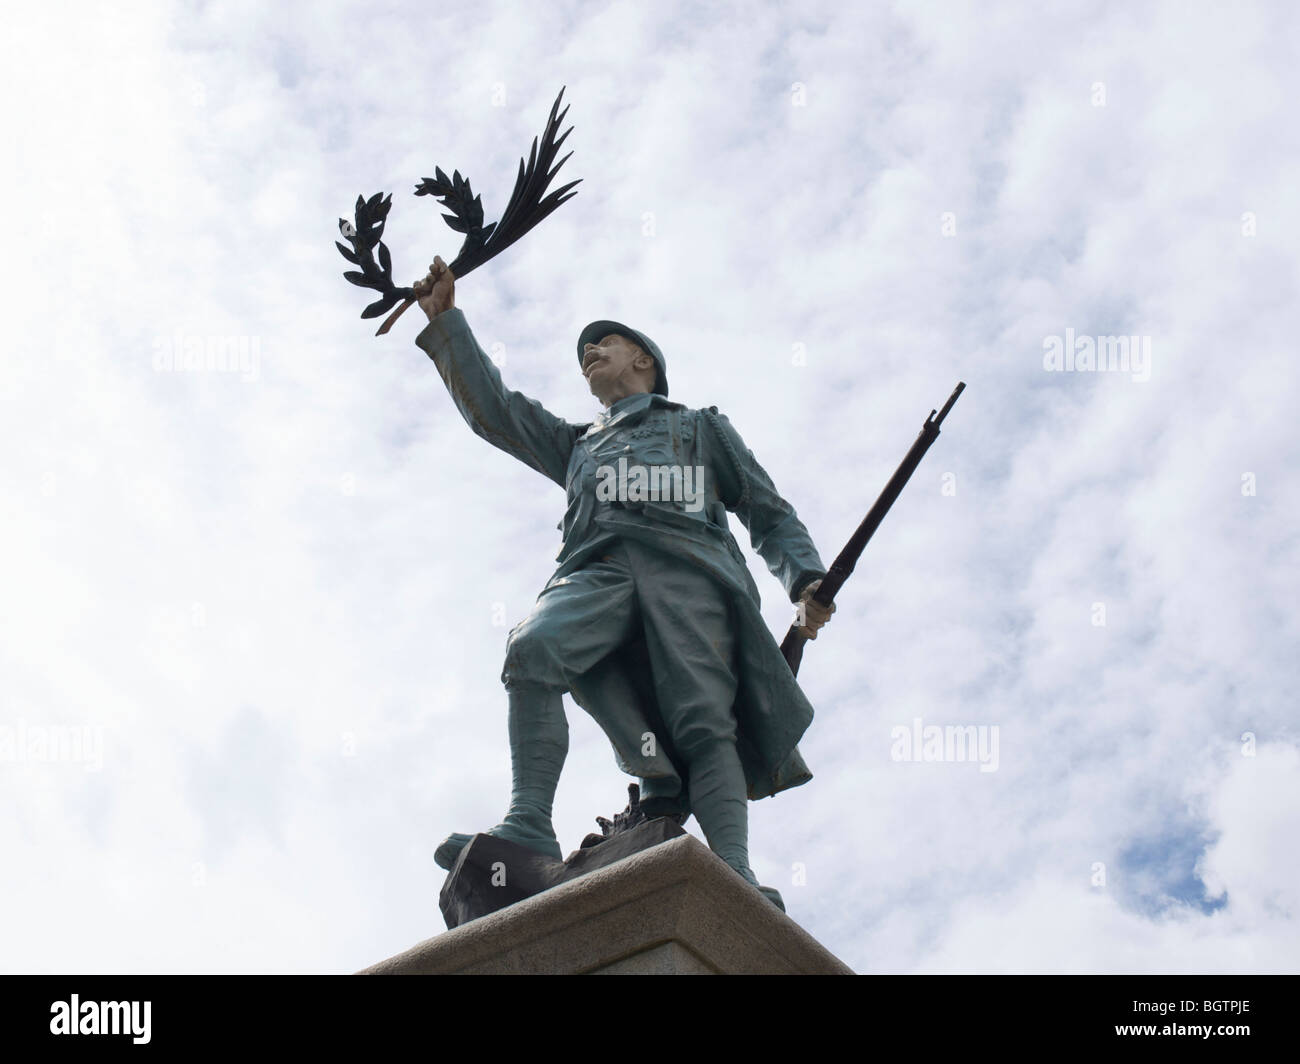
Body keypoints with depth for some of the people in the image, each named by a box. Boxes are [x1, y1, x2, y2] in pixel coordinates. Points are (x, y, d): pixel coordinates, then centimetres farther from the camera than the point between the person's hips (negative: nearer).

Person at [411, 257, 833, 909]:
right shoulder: (577, 445, 42)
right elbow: (492, 408, 36)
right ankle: (528, 828, -44)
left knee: (704, 719, -25)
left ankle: (736, 879, -43)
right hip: (597, 568, 2)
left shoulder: (700, 426, 33)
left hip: (686, 568, -2)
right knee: (535, 647, -32)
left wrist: (806, 580, 6)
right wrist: (445, 323, 32)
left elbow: (770, 513, 25)